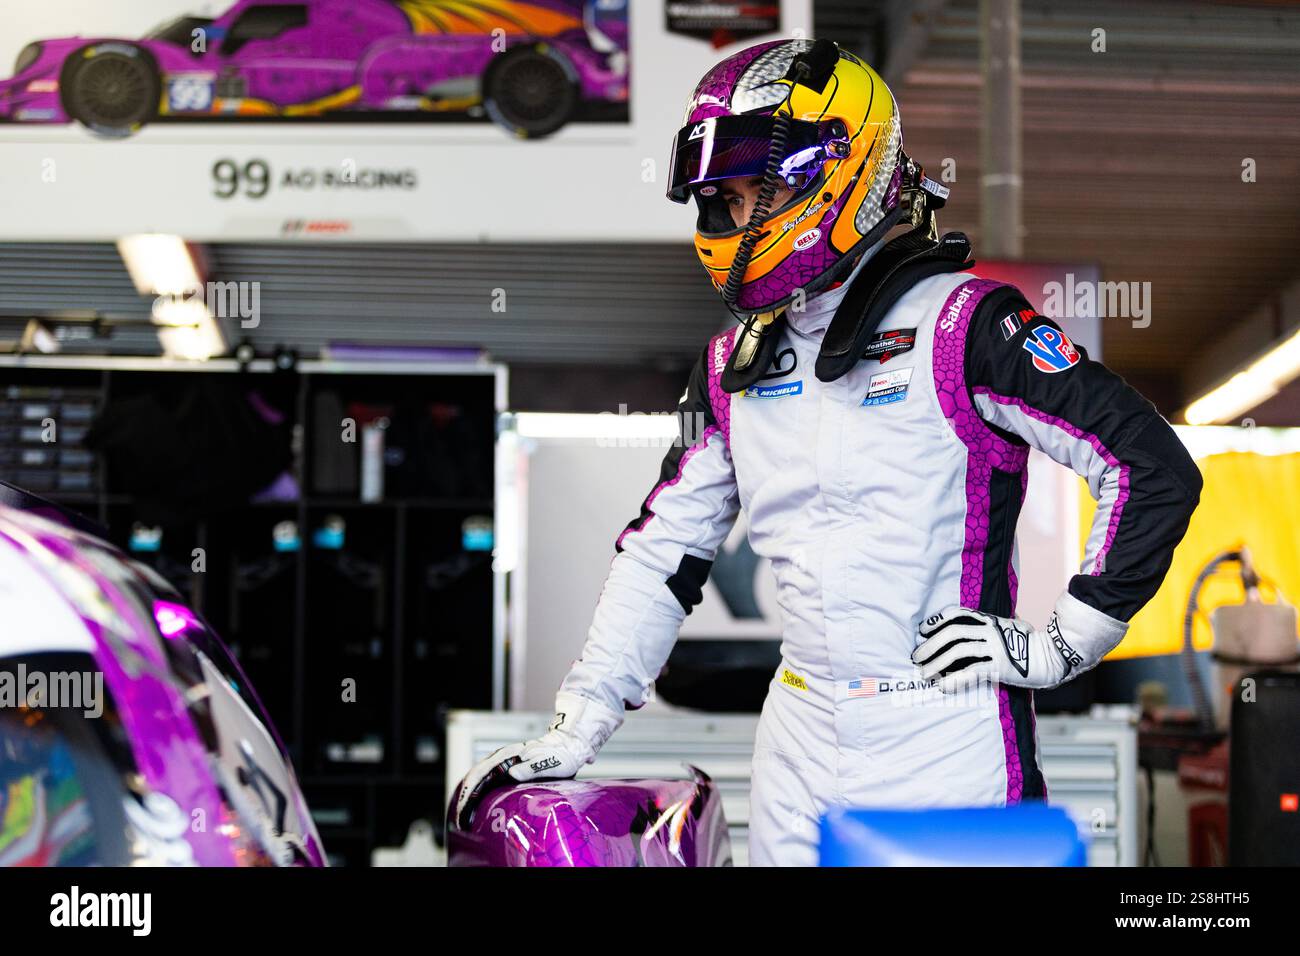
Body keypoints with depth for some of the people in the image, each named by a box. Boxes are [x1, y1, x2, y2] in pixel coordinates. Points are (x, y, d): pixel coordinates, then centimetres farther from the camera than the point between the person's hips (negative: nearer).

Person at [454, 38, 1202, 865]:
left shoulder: (962, 324, -11)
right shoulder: (738, 362, 9)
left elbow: (1156, 470, -12)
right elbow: (665, 550, 14)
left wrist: (1064, 645, -10)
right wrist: (573, 733, 9)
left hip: (949, 746, -5)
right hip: (801, 749, 6)